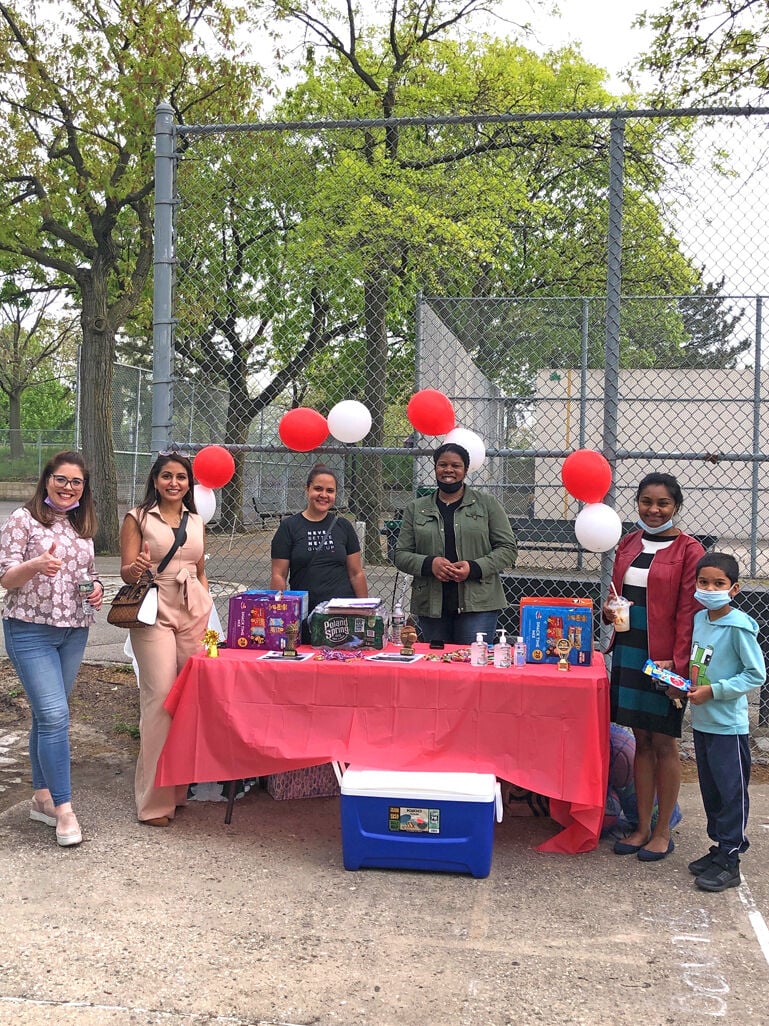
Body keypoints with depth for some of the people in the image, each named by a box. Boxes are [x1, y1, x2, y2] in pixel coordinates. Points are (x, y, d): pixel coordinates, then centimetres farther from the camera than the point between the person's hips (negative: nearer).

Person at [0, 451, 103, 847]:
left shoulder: (83, 527, 11)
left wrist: (95, 589, 0)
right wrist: (35, 565, -29)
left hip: (74, 631, 6)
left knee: (47, 715, 13)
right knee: (54, 715, -12)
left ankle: (42, 797, 23)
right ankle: (63, 808, -6)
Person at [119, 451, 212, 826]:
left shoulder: (196, 522, 15)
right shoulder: (138, 518, 2)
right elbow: (126, 572, -1)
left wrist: (208, 613, 12)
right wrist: (137, 568, -24)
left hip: (195, 612, 4)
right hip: (154, 613, -4)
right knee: (160, 696, -11)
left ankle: (181, 788, 11)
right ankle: (154, 800, -4)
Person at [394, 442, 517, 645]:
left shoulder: (487, 504, 6)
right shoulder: (416, 509, 11)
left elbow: (508, 548, 3)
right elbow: (401, 554, 9)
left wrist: (474, 568, -12)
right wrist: (429, 564, -11)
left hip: (477, 605, -2)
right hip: (431, 605, 2)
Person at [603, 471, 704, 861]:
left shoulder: (689, 550, -7)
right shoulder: (628, 544, 11)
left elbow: (688, 611, -11)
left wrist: (676, 661, -18)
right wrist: (608, 609, -1)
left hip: (665, 657, -5)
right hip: (628, 651, 5)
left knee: (664, 743, 3)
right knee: (641, 740, 12)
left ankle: (662, 832, 15)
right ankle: (642, 827, 21)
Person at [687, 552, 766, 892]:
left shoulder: (738, 626, -18)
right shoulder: (700, 618, 4)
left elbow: (756, 674, -16)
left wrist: (713, 691, -19)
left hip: (728, 725, -7)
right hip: (701, 721, 8)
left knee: (731, 793, 3)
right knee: (711, 790, 17)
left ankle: (729, 863, 11)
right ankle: (720, 847, 31)